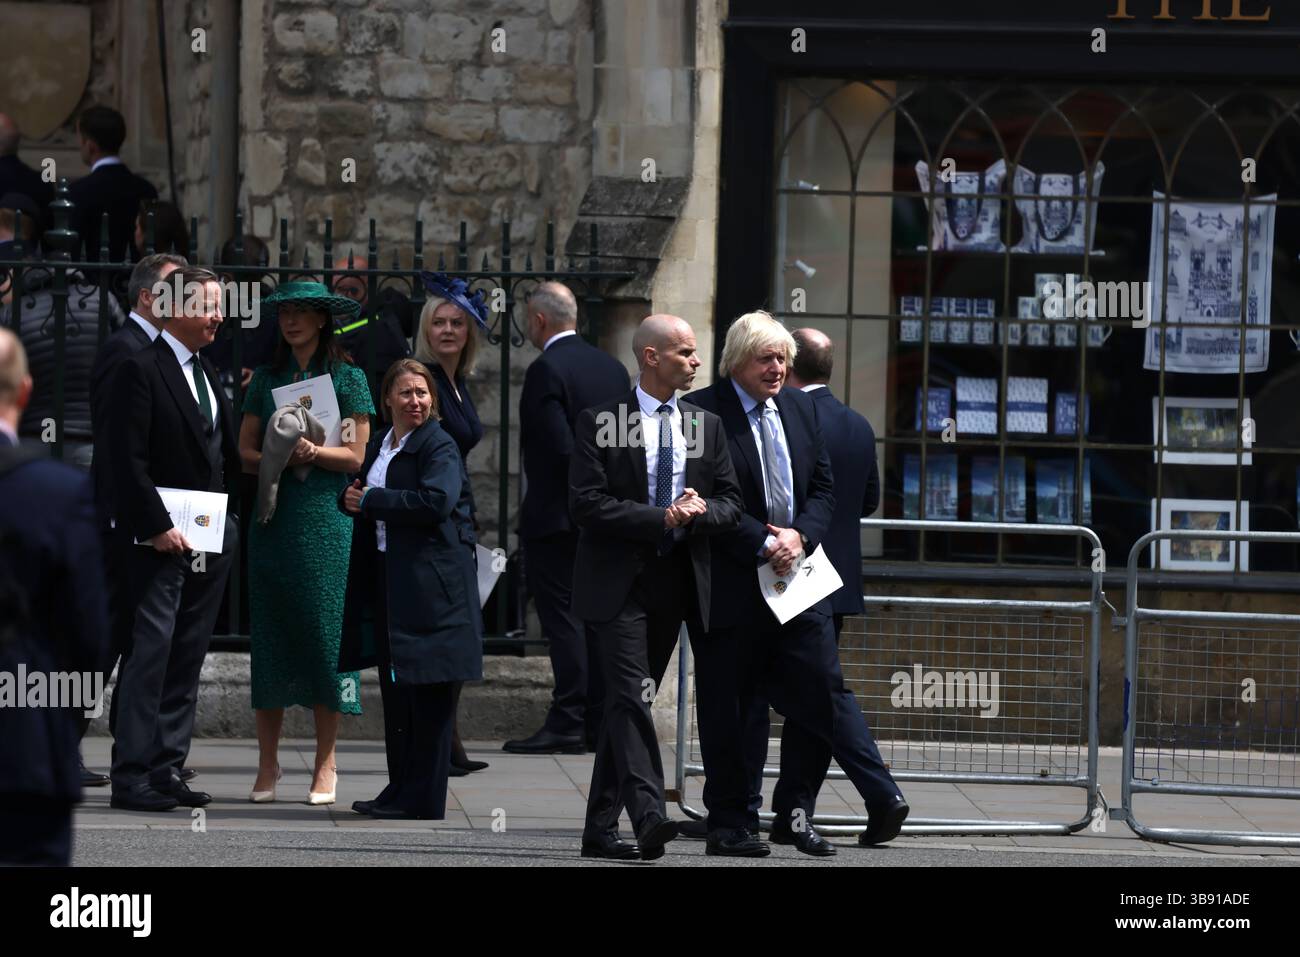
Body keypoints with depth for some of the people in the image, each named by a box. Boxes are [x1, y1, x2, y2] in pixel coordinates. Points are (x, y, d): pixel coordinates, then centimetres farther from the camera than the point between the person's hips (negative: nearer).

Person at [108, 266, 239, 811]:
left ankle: (166, 769, 12)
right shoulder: (141, 371, -8)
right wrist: (156, 526, -18)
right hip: (161, 541, -8)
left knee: (187, 659, 8)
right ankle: (130, 776, -9)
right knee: (150, 651, -9)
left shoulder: (208, 375, 17)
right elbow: (129, 460, -14)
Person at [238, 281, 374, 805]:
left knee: (325, 630, -5)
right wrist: (279, 456, -10)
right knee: (269, 633, 1)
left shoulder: (347, 378, 4)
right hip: (272, 518, 3)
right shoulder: (266, 379, 13)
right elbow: (245, 451, 10)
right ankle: (267, 766, 5)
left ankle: (325, 766, 1)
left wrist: (311, 451, -16)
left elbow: (355, 456, 0)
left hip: (326, 520, -3)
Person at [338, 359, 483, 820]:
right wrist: (351, 497, -1)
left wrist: (371, 501, -15)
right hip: (387, 576, 8)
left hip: (432, 581, -8)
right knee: (394, 689, 11)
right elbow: (359, 494, 24)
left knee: (427, 693, -4)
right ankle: (401, 788, 19)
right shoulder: (379, 445, 15)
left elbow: (437, 502, -23)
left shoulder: (439, 446, -9)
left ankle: (423, 798, -1)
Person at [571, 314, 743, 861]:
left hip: (676, 583, 5)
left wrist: (701, 509, -12)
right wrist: (659, 517, -18)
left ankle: (601, 829, 12)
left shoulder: (706, 425, 12)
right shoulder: (599, 422, -4)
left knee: (625, 704, 9)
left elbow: (731, 505, 11)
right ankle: (648, 816, -26)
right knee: (632, 697, -16)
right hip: (618, 583, -5)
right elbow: (586, 503, -12)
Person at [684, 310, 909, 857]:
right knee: (729, 707, 3)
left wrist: (800, 535, -6)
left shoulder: (799, 410, 12)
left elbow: (824, 487, 12)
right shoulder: (702, 413, -7)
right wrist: (763, 543, -18)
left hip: (797, 571, 5)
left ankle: (794, 814, 4)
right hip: (733, 581, -5)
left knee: (820, 689, -3)